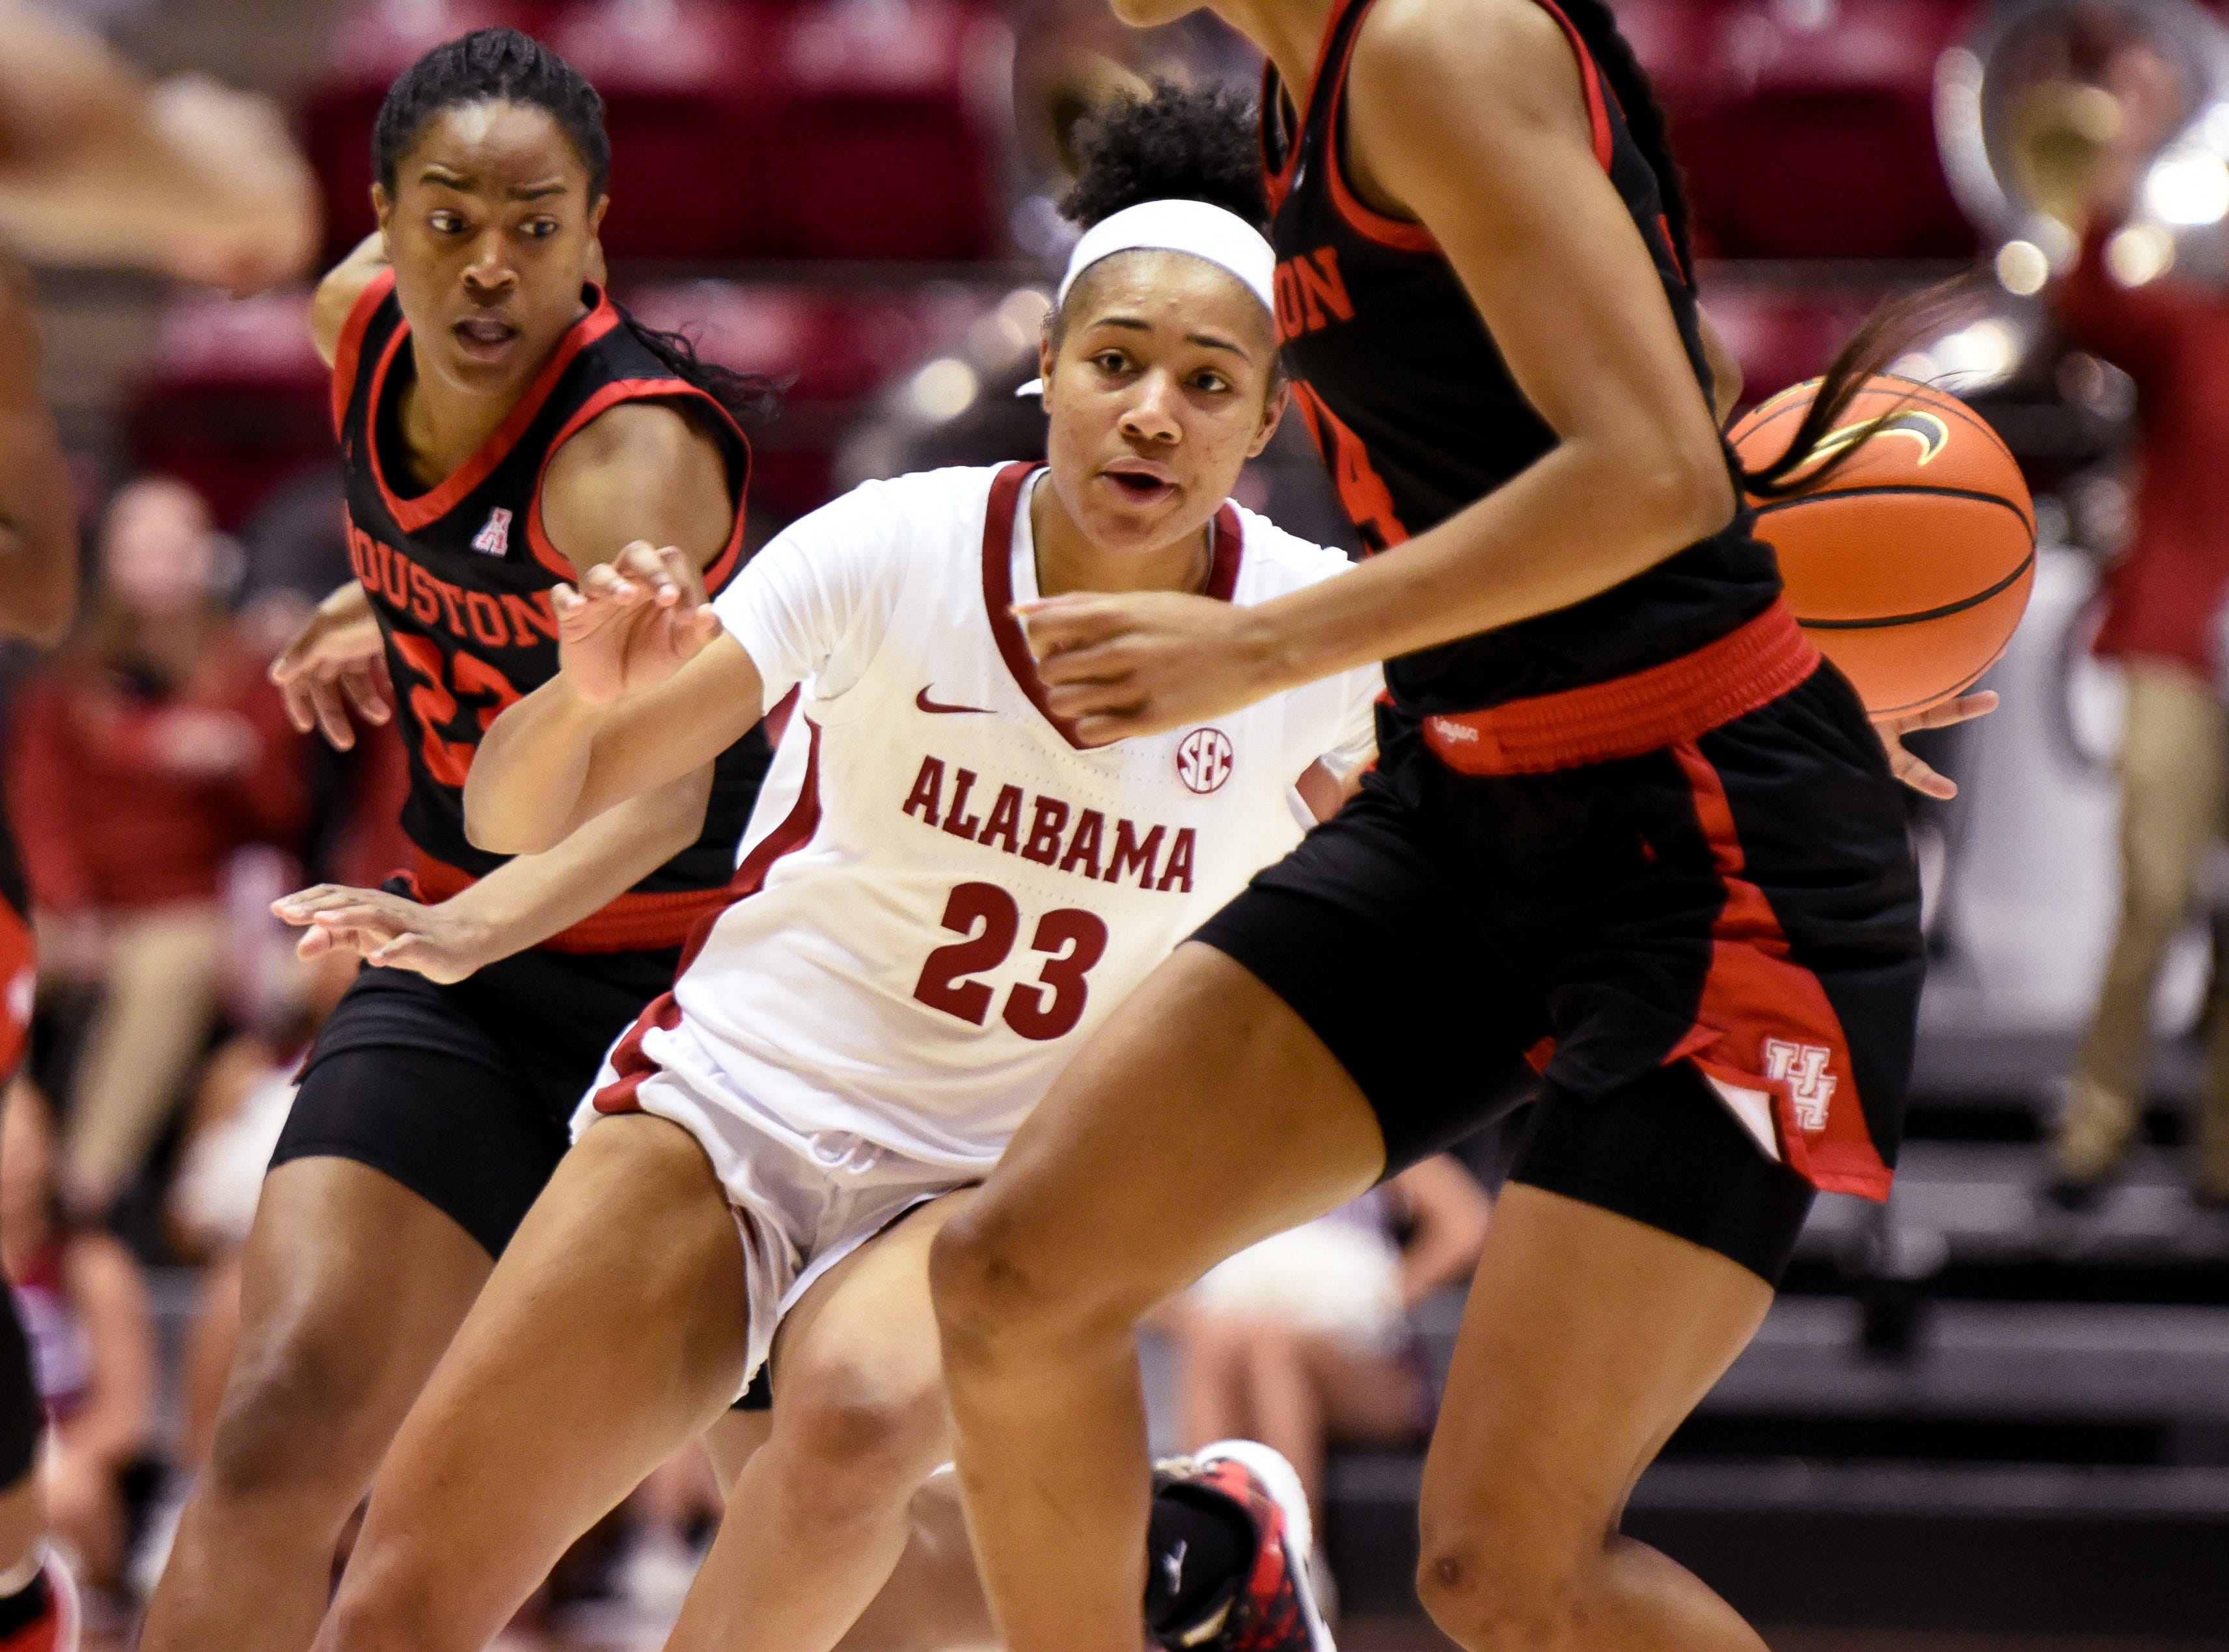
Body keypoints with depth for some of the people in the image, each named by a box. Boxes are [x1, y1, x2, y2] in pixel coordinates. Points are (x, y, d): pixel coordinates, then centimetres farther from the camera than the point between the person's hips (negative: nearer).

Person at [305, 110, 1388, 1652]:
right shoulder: (893, 551, -15)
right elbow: (521, 813, -13)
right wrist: (592, 699, -36)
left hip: (1004, 1184, -1)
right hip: (732, 1102, 1)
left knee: (857, 1410, -37)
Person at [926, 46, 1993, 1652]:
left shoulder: (1439, 43, -17)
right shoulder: (1322, 83, 11)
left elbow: (1653, 476, -26)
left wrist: (1259, 650, -23)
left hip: (1713, 846, -9)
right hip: (1473, 805, 9)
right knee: (1016, 1273, -1)